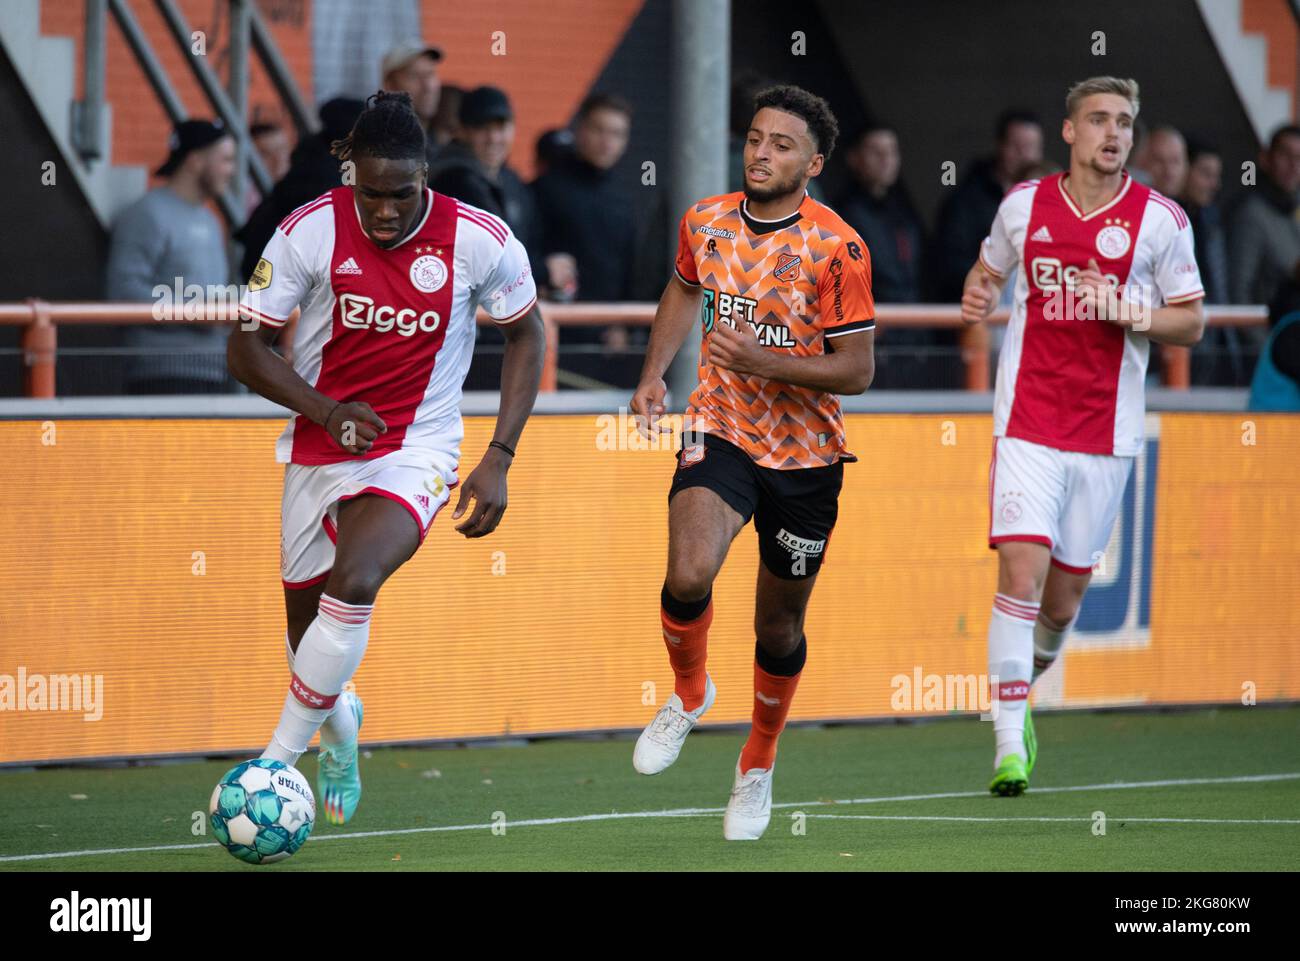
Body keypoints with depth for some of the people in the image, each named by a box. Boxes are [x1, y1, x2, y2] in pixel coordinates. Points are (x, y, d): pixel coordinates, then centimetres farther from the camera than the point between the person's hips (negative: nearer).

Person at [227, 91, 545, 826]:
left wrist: (499, 460, -2)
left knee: (354, 582, -29)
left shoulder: (481, 241, -12)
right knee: (308, 622, 11)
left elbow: (525, 336, 5)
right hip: (320, 452, 2)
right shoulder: (312, 230, -12)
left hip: (416, 449, -2)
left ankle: (279, 760, -18)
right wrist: (326, 410, -20)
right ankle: (339, 725, 48)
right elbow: (247, 349, -5)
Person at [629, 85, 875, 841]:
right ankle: (689, 692, 8)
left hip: (806, 457, -2)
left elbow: (857, 369, -14)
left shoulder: (838, 247, -16)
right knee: (688, 578, -24)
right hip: (721, 435, 2)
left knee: (780, 624, 10)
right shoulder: (705, 222, -2)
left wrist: (766, 363, -27)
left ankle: (759, 766, 34)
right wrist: (654, 374, 9)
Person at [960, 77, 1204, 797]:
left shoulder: (1160, 219, -1)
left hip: (1107, 432, 1)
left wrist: (1129, 312, -15)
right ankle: (1009, 744, -13)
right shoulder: (1024, 204, 3)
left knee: (1064, 596, 7)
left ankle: (1021, 691, 36)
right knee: (1021, 572, -15)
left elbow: (1191, 322, 4)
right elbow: (989, 265, 22)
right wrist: (976, 294, -2)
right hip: (1027, 422, -1)